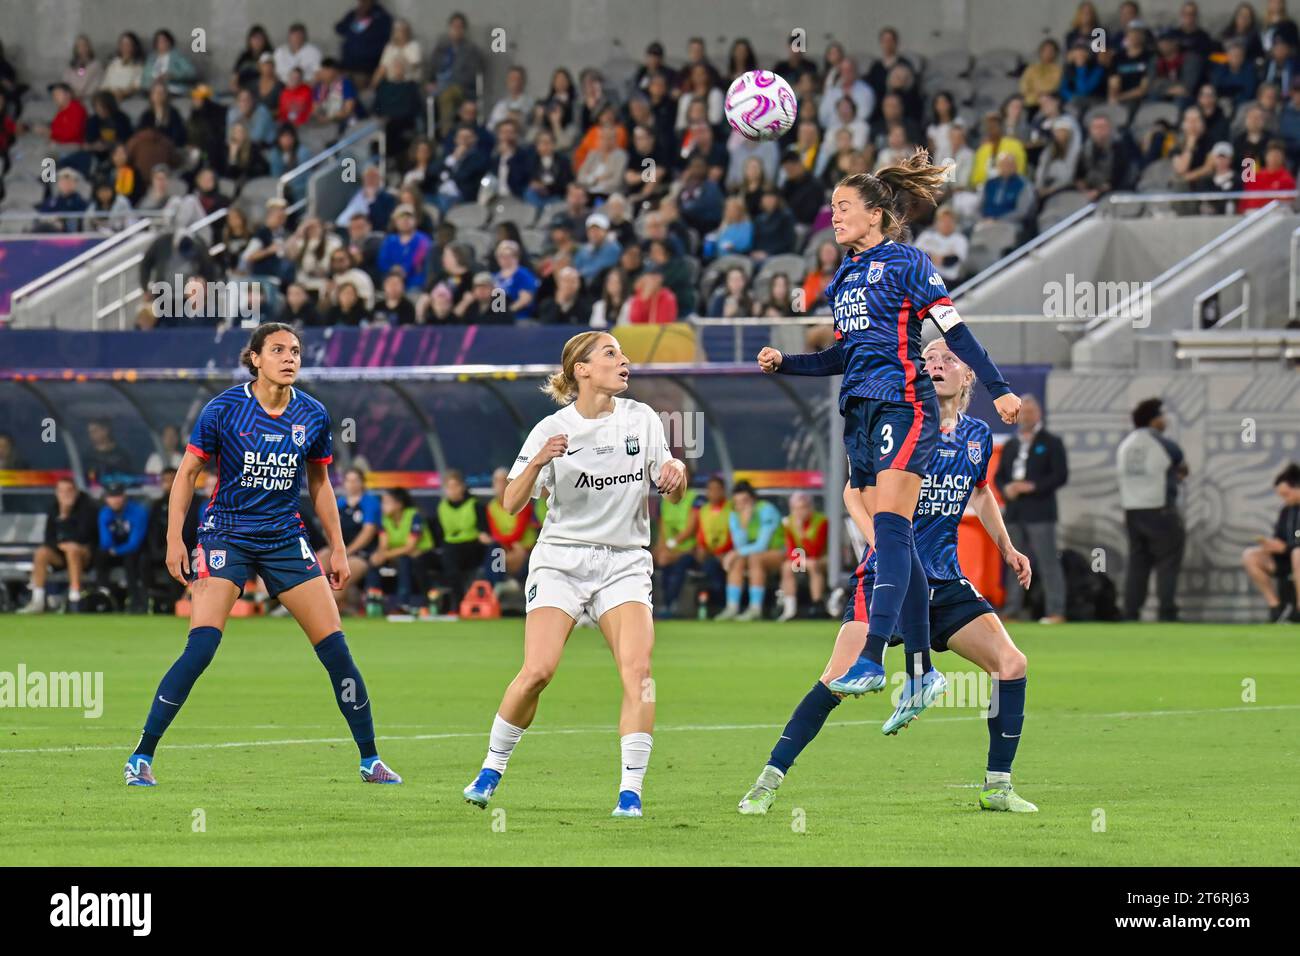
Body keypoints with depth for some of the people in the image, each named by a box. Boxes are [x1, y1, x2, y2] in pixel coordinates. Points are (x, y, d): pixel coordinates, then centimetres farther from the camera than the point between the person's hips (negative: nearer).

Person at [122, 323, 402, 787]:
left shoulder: (313, 416, 1)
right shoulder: (224, 409, -9)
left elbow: (320, 484, 13)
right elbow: (187, 472, -1)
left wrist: (338, 548, 12)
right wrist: (174, 538, -8)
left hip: (285, 539, 3)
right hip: (226, 535, -3)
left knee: (335, 648, -2)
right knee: (200, 648, -18)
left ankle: (370, 760, 11)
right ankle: (141, 757, -10)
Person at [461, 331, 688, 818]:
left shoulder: (641, 419, 4)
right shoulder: (552, 430, -4)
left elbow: (672, 494, 10)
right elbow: (512, 504, -9)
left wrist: (676, 475, -13)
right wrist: (539, 462, -27)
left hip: (625, 563, 2)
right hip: (560, 561, -2)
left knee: (637, 668, -19)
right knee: (537, 671, -16)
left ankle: (631, 791, -15)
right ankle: (492, 768, 7)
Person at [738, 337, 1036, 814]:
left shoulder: (978, 436, 7)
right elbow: (854, 490, -7)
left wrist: (1006, 548, 22)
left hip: (946, 582, 5)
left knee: (1011, 663, -8)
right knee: (837, 682, -16)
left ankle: (997, 786, 4)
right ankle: (768, 782, -7)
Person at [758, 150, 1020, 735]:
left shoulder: (906, 263, -4)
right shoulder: (845, 276, 18)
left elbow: (955, 331, -7)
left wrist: (999, 389, -13)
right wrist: (784, 363, 13)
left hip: (904, 406, -8)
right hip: (861, 412, 8)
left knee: (889, 527, -19)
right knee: (891, 541, 6)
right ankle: (921, 671, 10)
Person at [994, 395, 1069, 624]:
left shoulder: (1051, 443, 1)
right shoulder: (1010, 445, 17)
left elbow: (1061, 475, -6)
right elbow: (999, 476, 18)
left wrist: (1032, 486, -14)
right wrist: (1006, 488, -4)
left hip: (1040, 513, -5)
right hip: (1015, 513, 5)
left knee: (1048, 562, -8)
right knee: (1015, 563, 6)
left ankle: (1055, 612, -9)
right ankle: (1011, 611, 9)